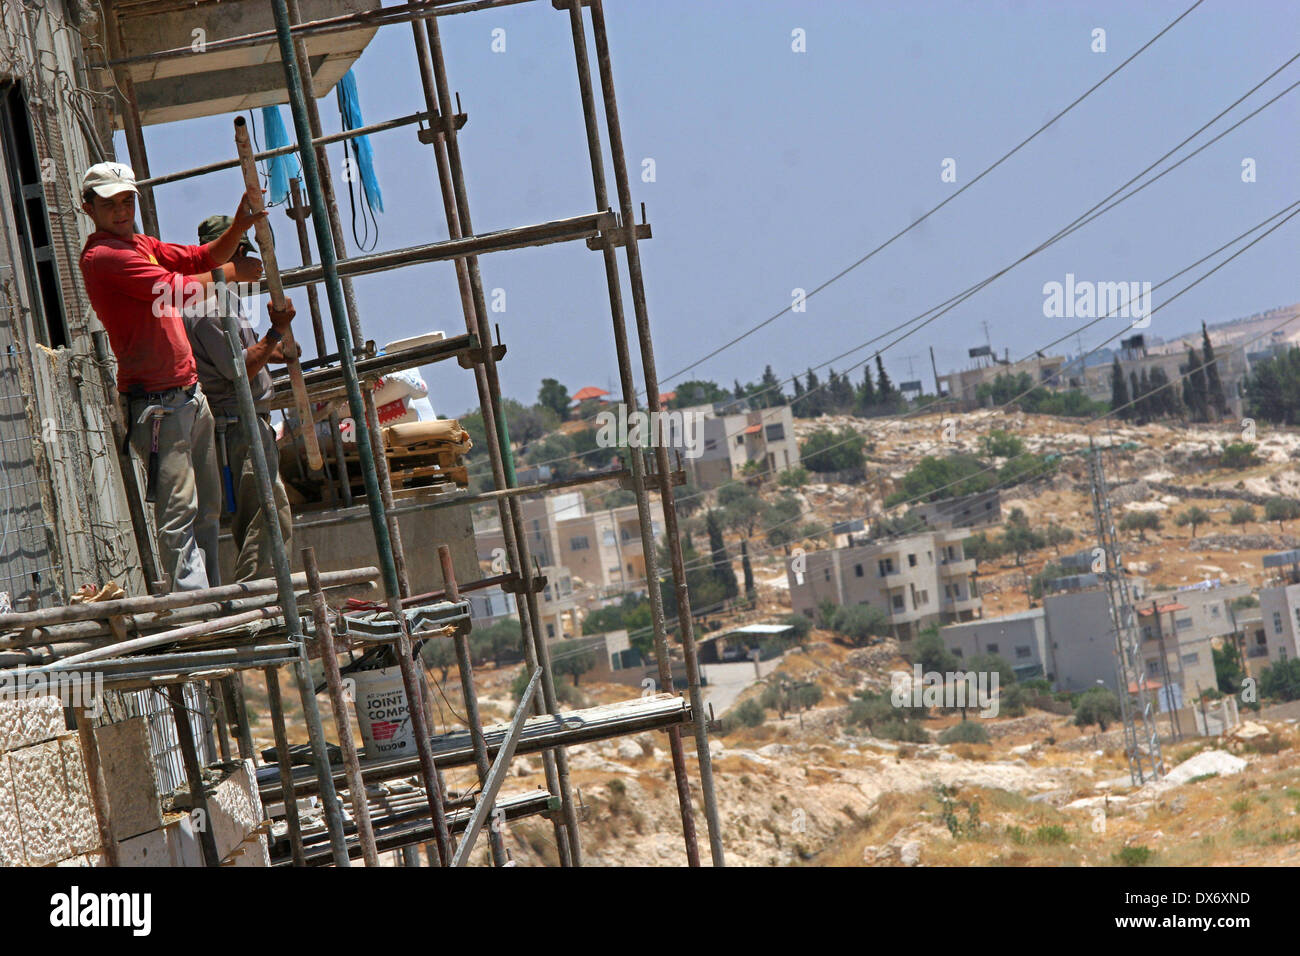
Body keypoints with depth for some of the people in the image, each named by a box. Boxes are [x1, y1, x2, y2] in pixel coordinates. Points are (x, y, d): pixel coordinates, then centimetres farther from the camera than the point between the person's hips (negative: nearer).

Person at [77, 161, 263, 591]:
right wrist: (230, 273, -5)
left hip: (189, 392, 10)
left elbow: (205, 257, 20)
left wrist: (238, 228, 2)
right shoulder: (103, 256, -13)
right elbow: (177, 289, -19)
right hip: (156, 403, -10)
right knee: (178, 512, -13)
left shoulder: (142, 245, 17)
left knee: (207, 508, 11)